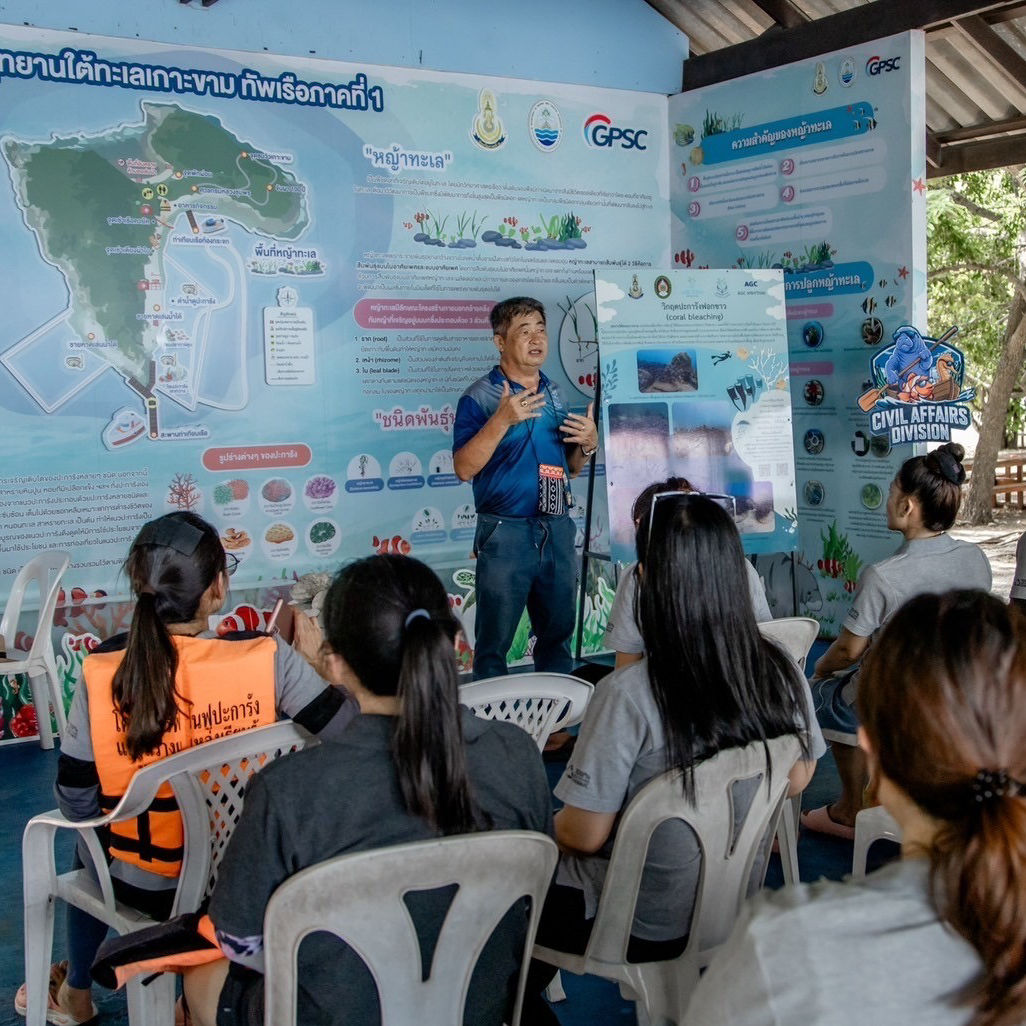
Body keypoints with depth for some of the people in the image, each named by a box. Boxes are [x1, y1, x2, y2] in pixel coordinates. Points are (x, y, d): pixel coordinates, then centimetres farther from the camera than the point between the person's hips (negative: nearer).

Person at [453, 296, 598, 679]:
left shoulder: (554, 394, 13)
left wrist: (588, 444, 0)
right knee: (494, 642, 0)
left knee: (558, 634, 14)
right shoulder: (480, 397, -7)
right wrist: (502, 420, -25)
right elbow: (464, 468, -16)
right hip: (506, 532, -6)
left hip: (557, 530, 6)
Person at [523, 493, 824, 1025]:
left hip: (642, 927, -6)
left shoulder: (629, 696, -30)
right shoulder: (781, 673, -14)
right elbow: (797, 780, 3)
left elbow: (584, 835, -22)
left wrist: (551, 825, 0)